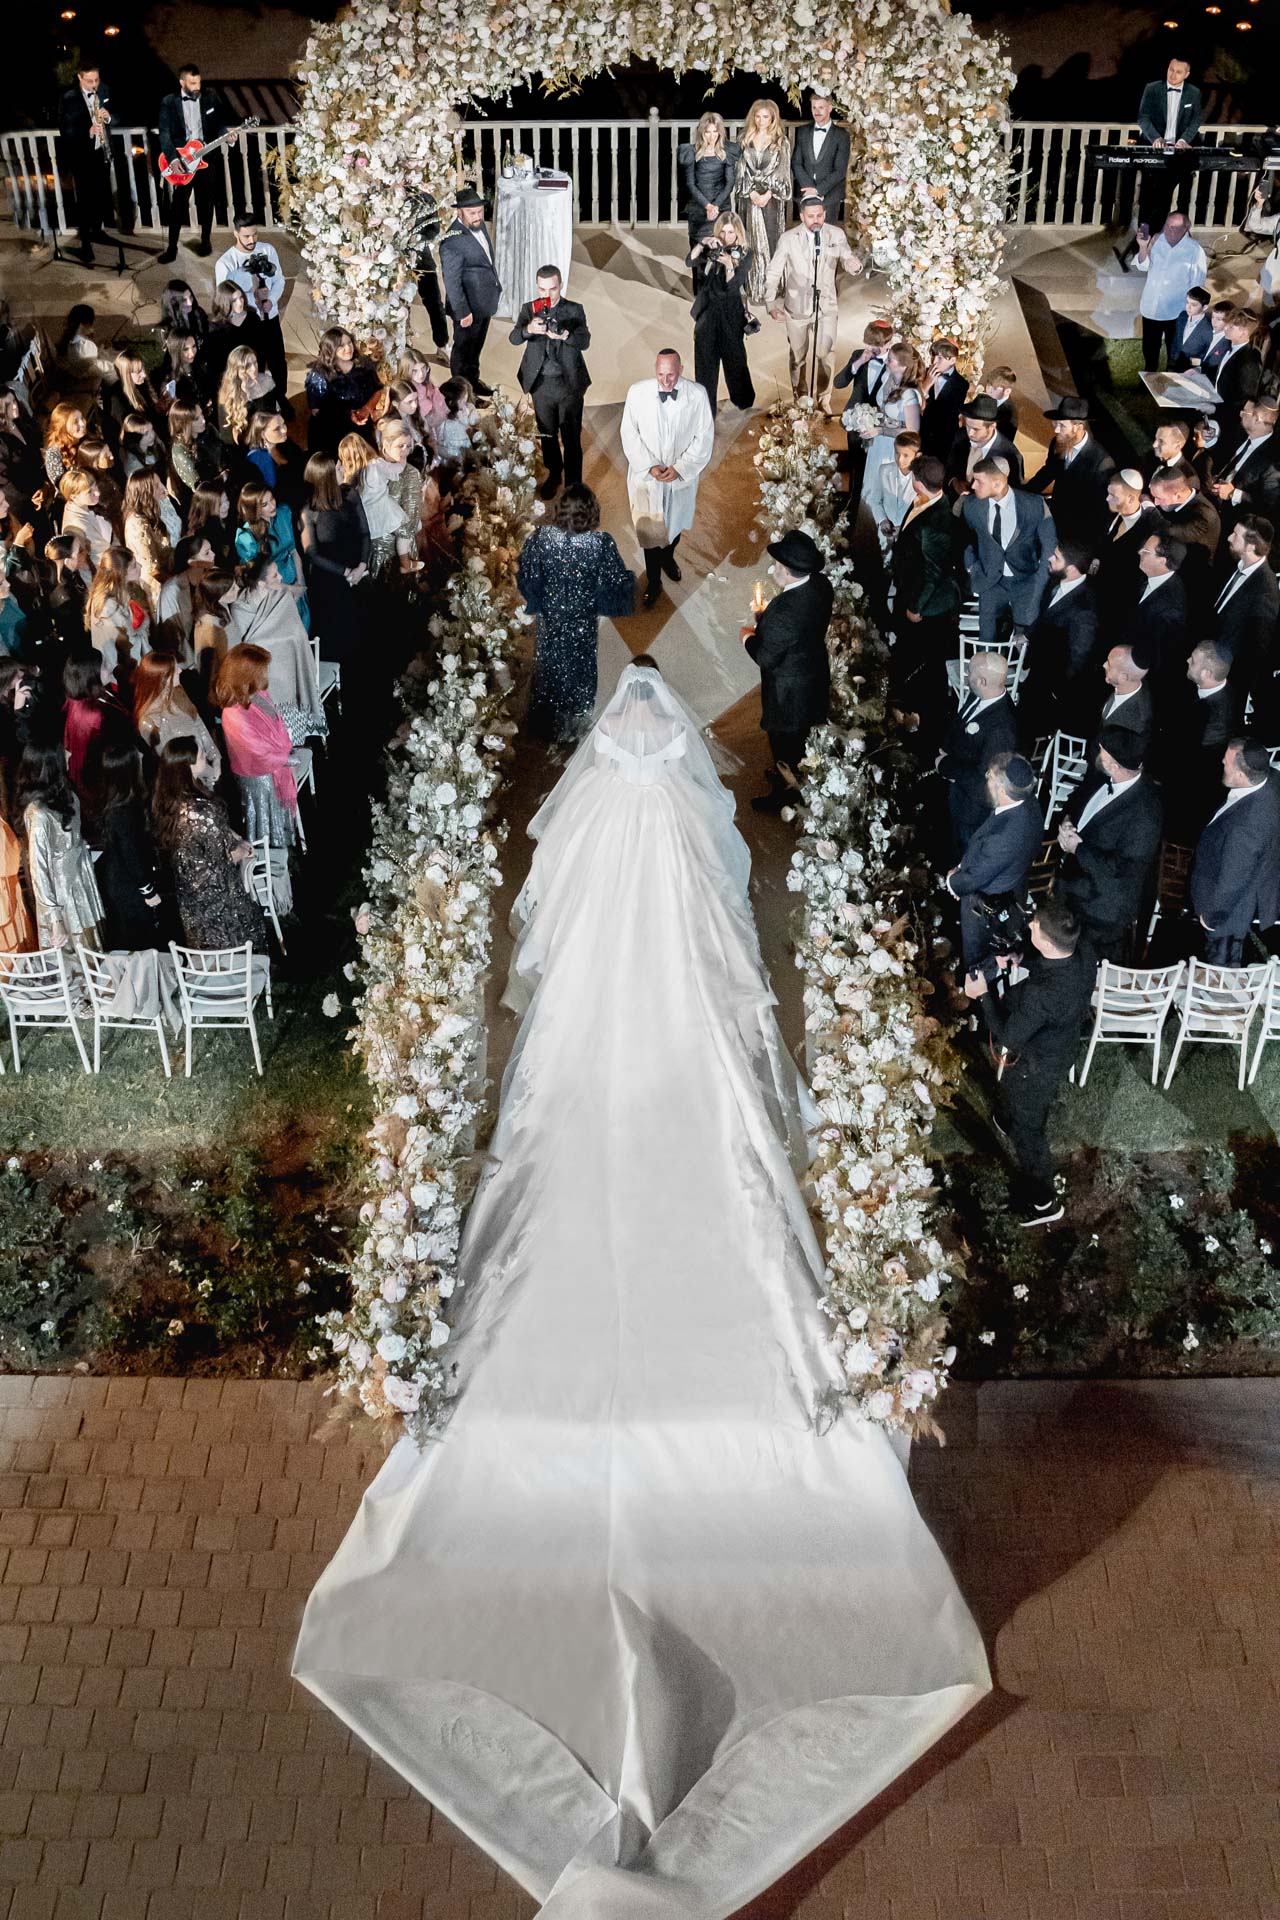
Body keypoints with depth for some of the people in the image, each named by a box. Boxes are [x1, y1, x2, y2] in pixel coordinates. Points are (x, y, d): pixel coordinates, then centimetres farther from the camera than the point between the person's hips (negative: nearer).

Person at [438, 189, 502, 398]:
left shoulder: (478, 225, 0)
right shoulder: (452, 242, -27)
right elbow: (451, 281, -24)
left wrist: (496, 286, 18)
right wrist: (462, 312, -21)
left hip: (485, 301, 8)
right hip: (469, 306, -8)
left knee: (476, 345, 24)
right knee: (464, 347, 10)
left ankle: (473, 381, 42)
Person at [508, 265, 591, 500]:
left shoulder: (575, 310, -3)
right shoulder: (529, 309, 1)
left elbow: (584, 342, -16)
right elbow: (513, 338, -12)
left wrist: (565, 335, -37)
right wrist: (529, 329, -35)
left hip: (569, 384, -2)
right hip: (541, 384, 2)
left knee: (571, 437, -1)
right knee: (547, 434, 16)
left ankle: (573, 484, 9)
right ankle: (553, 475, 37)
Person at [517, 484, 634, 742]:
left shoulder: (540, 537, -22)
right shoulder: (601, 543, -25)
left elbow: (526, 577, -13)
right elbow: (616, 582, -15)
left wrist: (535, 607, 5)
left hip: (550, 617, 1)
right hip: (584, 621, -1)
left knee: (549, 665, 24)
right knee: (579, 667, 22)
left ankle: (545, 725, 41)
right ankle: (574, 726, 38)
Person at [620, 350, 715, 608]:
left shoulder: (697, 394, -16)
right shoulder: (637, 392, -16)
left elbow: (704, 437, -10)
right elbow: (630, 434, -9)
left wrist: (679, 467, -20)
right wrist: (649, 467, -19)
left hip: (682, 475, 1)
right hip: (646, 475, -1)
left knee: (675, 522, 24)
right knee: (649, 528, 8)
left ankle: (668, 557, 54)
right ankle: (653, 581, 28)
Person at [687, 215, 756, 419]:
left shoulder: (744, 254, -5)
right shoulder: (711, 249, 1)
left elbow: (732, 286, -15)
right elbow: (691, 262, -15)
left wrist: (729, 264, -31)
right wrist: (702, 243, -29)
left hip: (731, 312, -1)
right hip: (707, 311, 1)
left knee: (734, 357, 11)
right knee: (705, 361, 2)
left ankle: (743, 399, 32)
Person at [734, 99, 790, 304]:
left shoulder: (781, 142, 3)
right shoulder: (746, 140, 9)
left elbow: (782, 172, -2)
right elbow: (742, 170, 5)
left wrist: (768, 194, -14)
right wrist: (751, 193, -9)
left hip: (771, 198, -2)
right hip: (749, 197, 2)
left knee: (769, 241, -3)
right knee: (749, 241, 3)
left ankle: (768, 288, -1)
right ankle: (751, 286, 8)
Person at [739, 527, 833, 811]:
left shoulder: (784, 610, -38)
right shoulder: (822, 585, -13)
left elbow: (766, 658, -26)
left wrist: (748, 637, -8)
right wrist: (765, 620, -2)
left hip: (789, 689, -8)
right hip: (815, 673, 8)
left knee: (784, 738, 17)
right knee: (801, 733, 30)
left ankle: (785, 791, 38)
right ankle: (792, 772, 53)